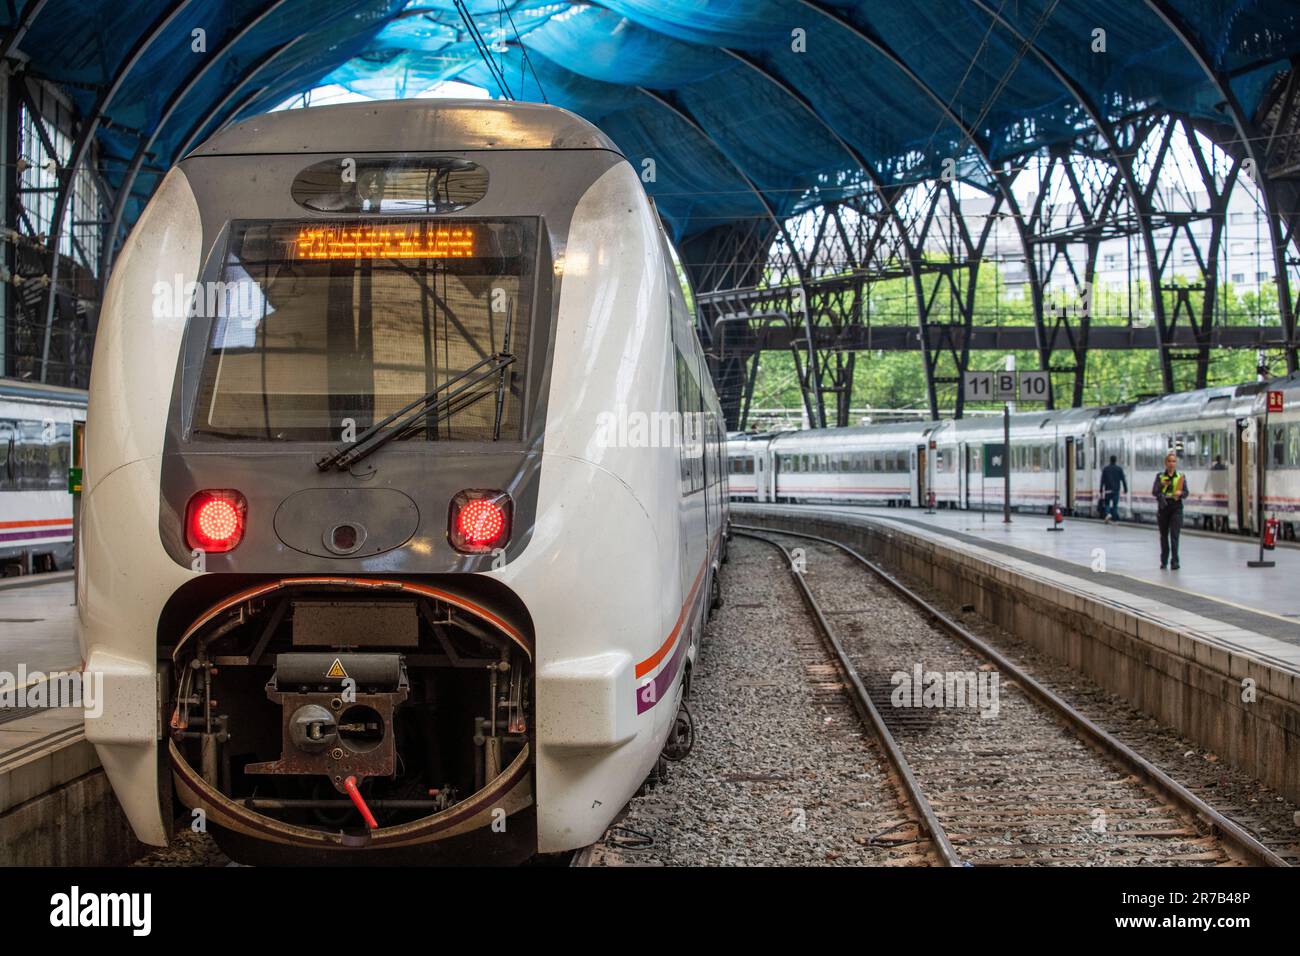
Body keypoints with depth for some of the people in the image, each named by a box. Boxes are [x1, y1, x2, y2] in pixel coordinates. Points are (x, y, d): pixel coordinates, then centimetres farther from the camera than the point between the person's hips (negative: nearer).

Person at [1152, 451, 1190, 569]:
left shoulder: (1181, 476, 6)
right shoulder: (1160, 476, 6)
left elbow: (1186, 492, 2)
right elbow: (1154, 492, -4)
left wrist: (1180, 493, -20)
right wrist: (1161, 485, -23)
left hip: (1176, 507, -1)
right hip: (1163, 507, 2)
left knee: (1174, 535, -10)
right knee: (1164, 535, 10)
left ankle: (1174, 561, -11)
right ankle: (1164, 561, 22)